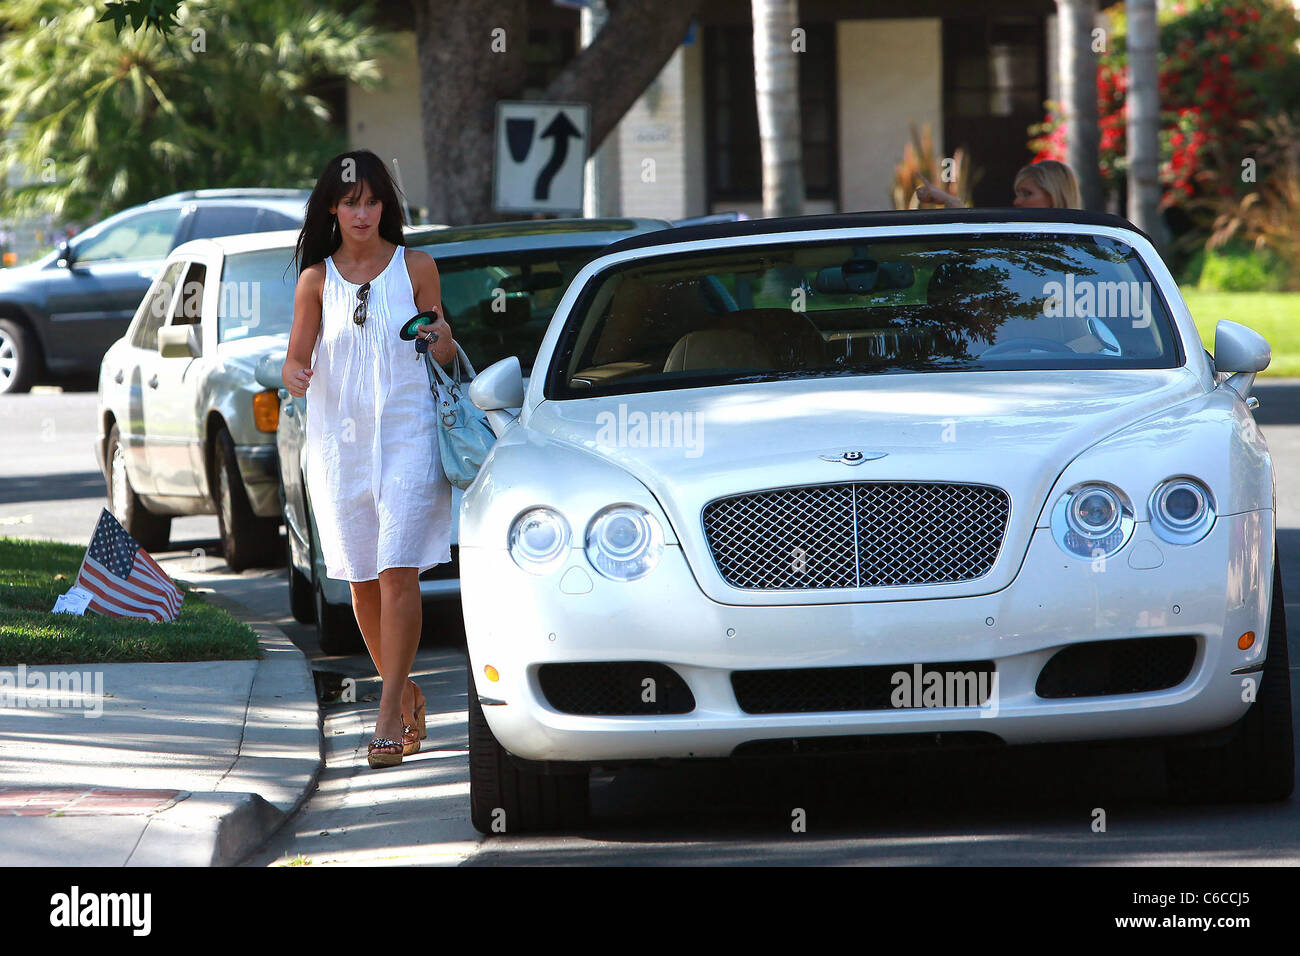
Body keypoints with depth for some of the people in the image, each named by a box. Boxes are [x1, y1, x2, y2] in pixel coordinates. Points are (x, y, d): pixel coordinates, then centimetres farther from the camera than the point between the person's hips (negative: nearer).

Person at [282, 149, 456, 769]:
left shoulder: (415, 267, 4)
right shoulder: (317, 279, 7)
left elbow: (443, 357, 9)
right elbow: (297, 357, 6)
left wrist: (440, 340, -14)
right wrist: (295, 374, -17)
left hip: (406, 433, -2)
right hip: (339, 436, 2)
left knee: (398, 573, -13)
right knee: (362, 580, 6)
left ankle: (389, 717, -13)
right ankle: (405, 693, 25)